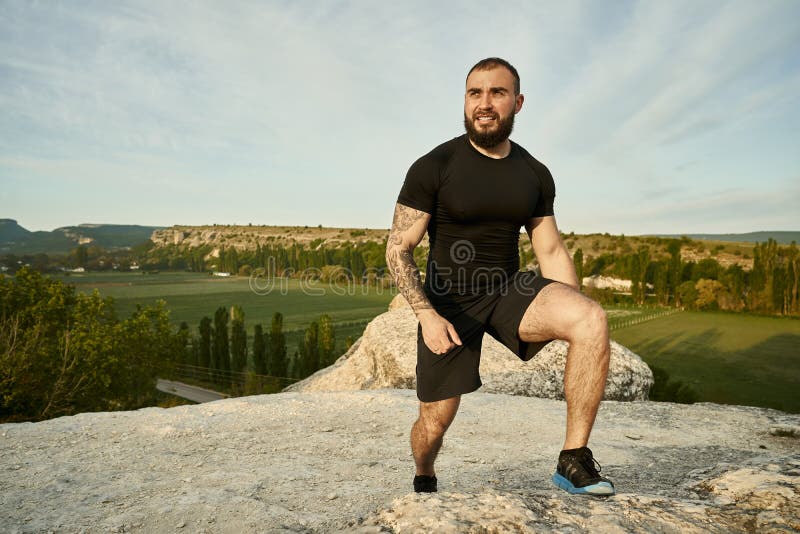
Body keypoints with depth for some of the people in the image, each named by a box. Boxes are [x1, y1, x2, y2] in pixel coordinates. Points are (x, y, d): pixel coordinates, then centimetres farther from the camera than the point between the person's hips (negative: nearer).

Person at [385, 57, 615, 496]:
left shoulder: (535, 175, 2)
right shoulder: (432, 167, -11)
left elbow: (552, 252, 6)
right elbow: (398, 250, -11)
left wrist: (577, 321, -4)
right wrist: (427, 316, -23)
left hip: (509, 290, 3)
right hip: (448, 301, -2)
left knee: (593, 318, -27)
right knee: (435, 421, 4)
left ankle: (574, 462, -17)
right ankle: (424, 479, 41)